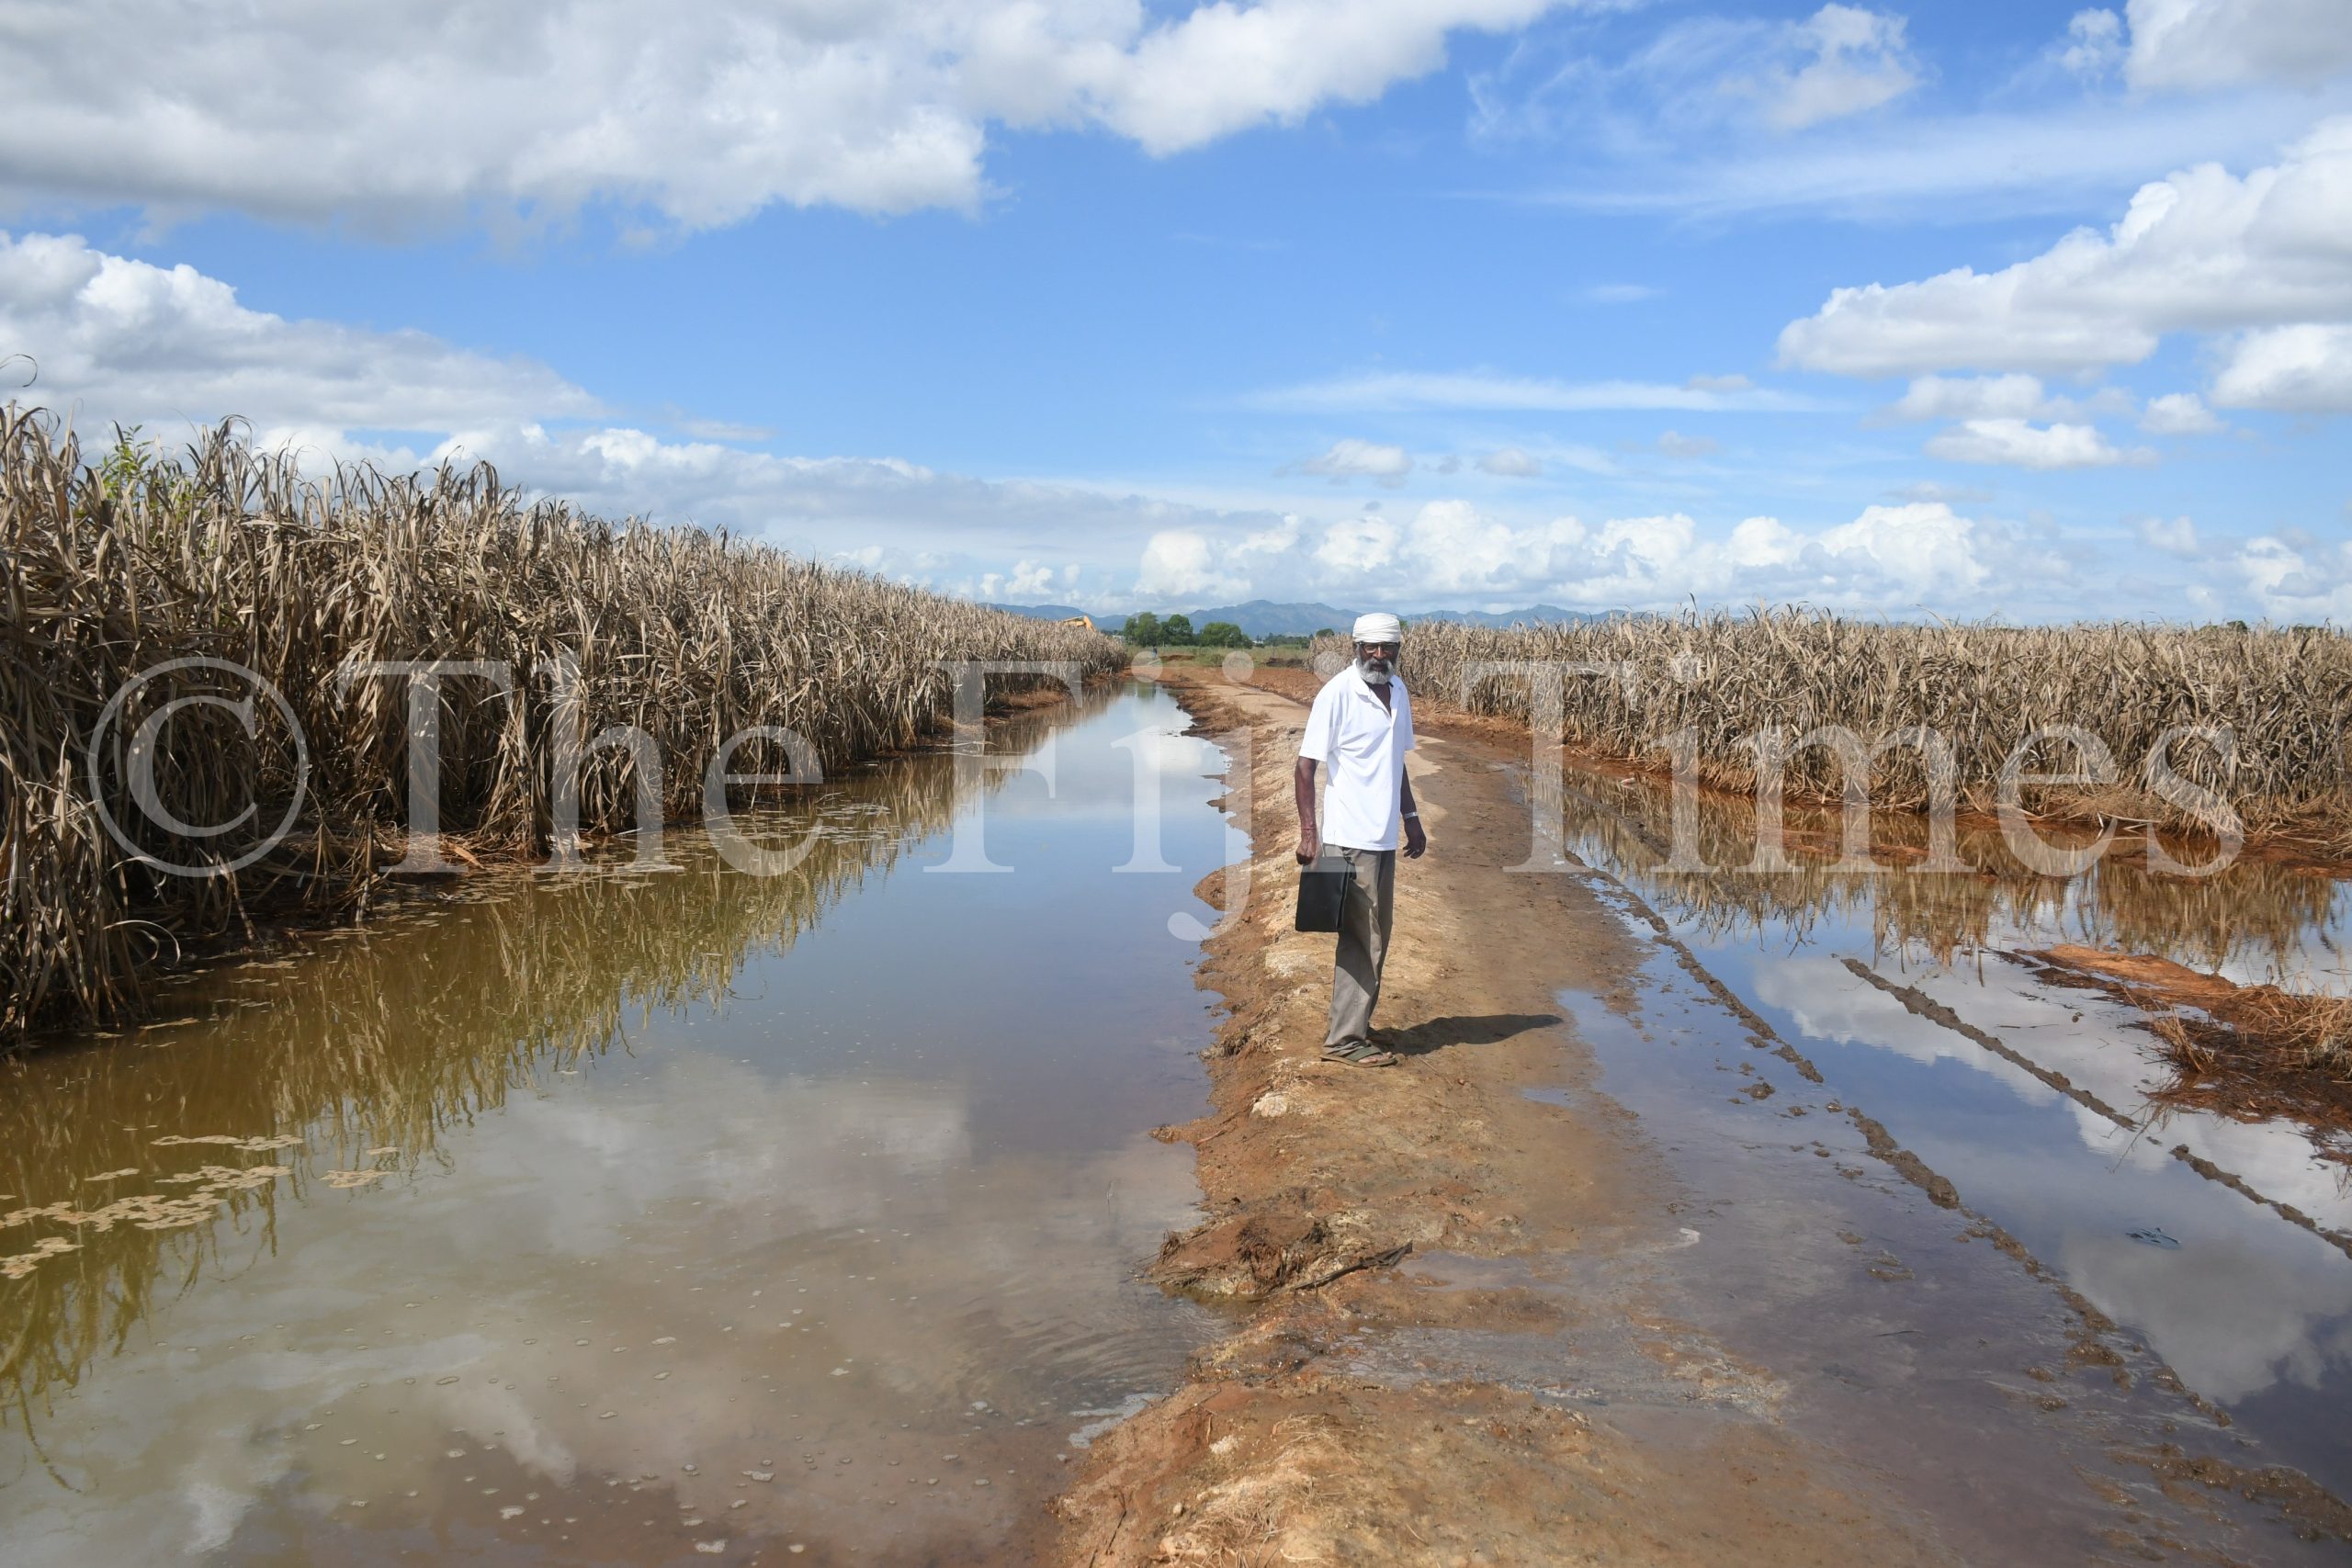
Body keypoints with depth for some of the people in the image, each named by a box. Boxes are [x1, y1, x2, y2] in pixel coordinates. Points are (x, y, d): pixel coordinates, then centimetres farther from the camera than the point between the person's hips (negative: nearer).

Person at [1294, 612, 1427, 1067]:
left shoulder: (1398, 692, 11)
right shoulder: (1337, 694, -12)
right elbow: (1305, 766, -12)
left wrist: (1411, 816, 19)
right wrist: (1308, 833, -17)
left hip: (1385, 837, 8)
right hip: (1351, 838, -8)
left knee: (1376, 937, 13)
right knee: (1361, 940, -7)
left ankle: (1355, 1024, 24)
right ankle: (1345, 1039, 0)